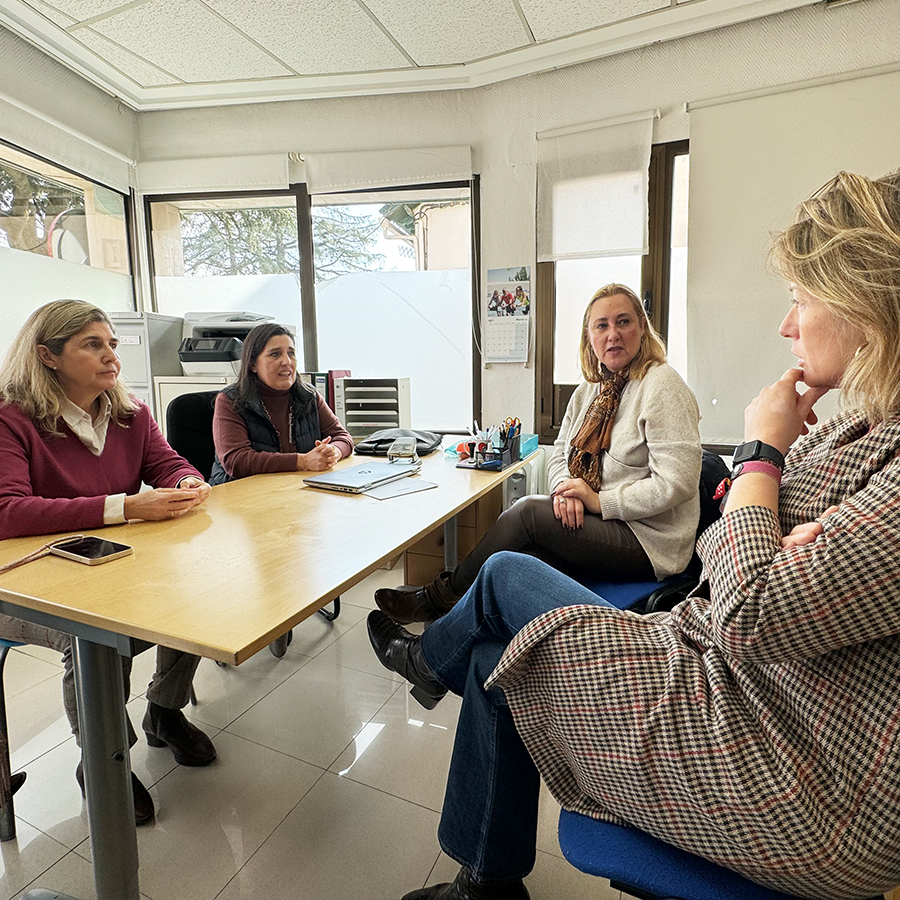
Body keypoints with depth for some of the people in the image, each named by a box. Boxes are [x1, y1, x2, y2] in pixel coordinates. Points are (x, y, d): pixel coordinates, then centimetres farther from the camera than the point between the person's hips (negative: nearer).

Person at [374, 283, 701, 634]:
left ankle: (439, 597, -6)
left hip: (647, 539, -7)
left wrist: (599, 500, -19)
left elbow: (675, 484, -20)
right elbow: (559, 456, 12)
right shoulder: (589, 389, 12)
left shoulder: (662, 387, -13)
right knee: (515, 559, -17)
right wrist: (566, 487, -10)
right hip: (593, 523, 7)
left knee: (528, 511, -22)